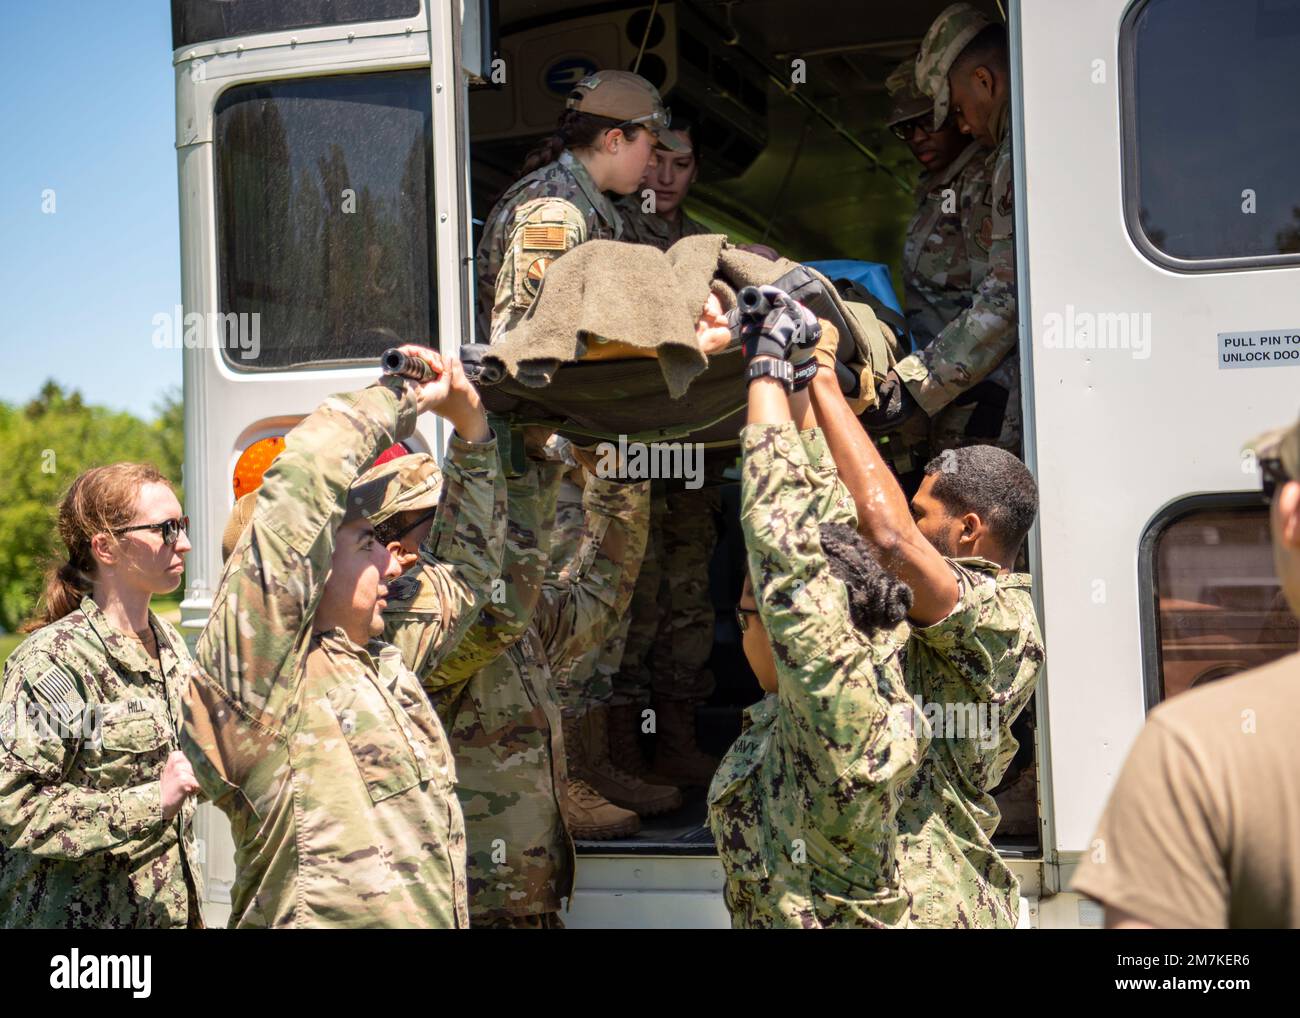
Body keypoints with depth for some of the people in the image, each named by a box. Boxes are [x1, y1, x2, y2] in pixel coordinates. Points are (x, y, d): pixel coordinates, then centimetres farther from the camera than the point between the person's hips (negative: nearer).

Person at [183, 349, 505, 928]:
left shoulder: (382, 657, 11)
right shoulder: (263, 669, -13)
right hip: (326, 919, -8)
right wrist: (395, 399, -8)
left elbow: (469, 570, 27)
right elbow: (302, 481, -22)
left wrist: (470, 422, 20)